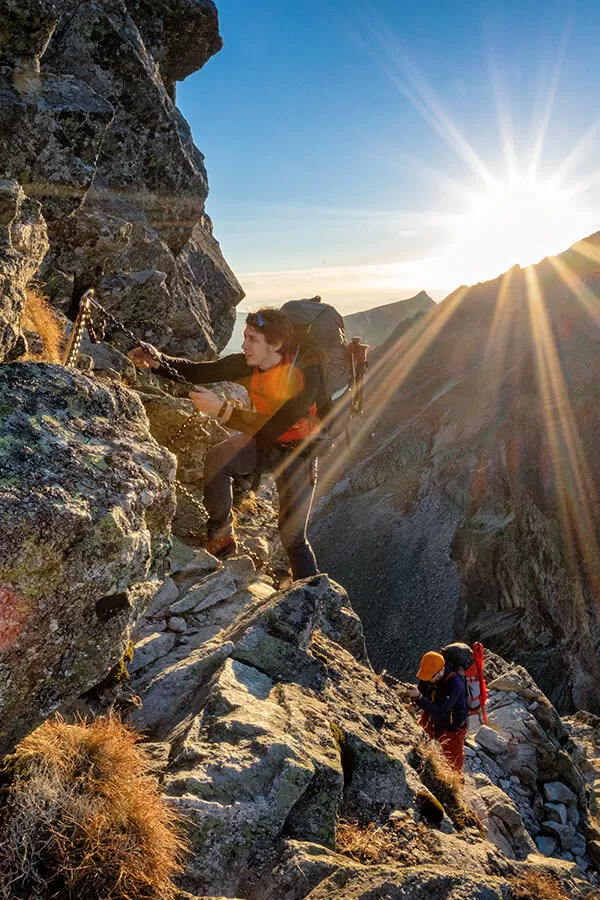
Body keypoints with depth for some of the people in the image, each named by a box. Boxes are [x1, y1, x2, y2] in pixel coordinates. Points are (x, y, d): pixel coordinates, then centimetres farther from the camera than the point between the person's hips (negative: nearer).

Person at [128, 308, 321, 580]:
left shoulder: (305, 375, -32)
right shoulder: (247, 365, -15)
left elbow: (270, 430, -36)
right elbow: (197, 372, -11)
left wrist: (222, 409, -40)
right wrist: (155, 361, -28)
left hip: (297, 452, -4)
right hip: (261, 441, 4)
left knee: (292, 536, -5)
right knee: (217, 458, -27)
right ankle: (221, 537, -9)